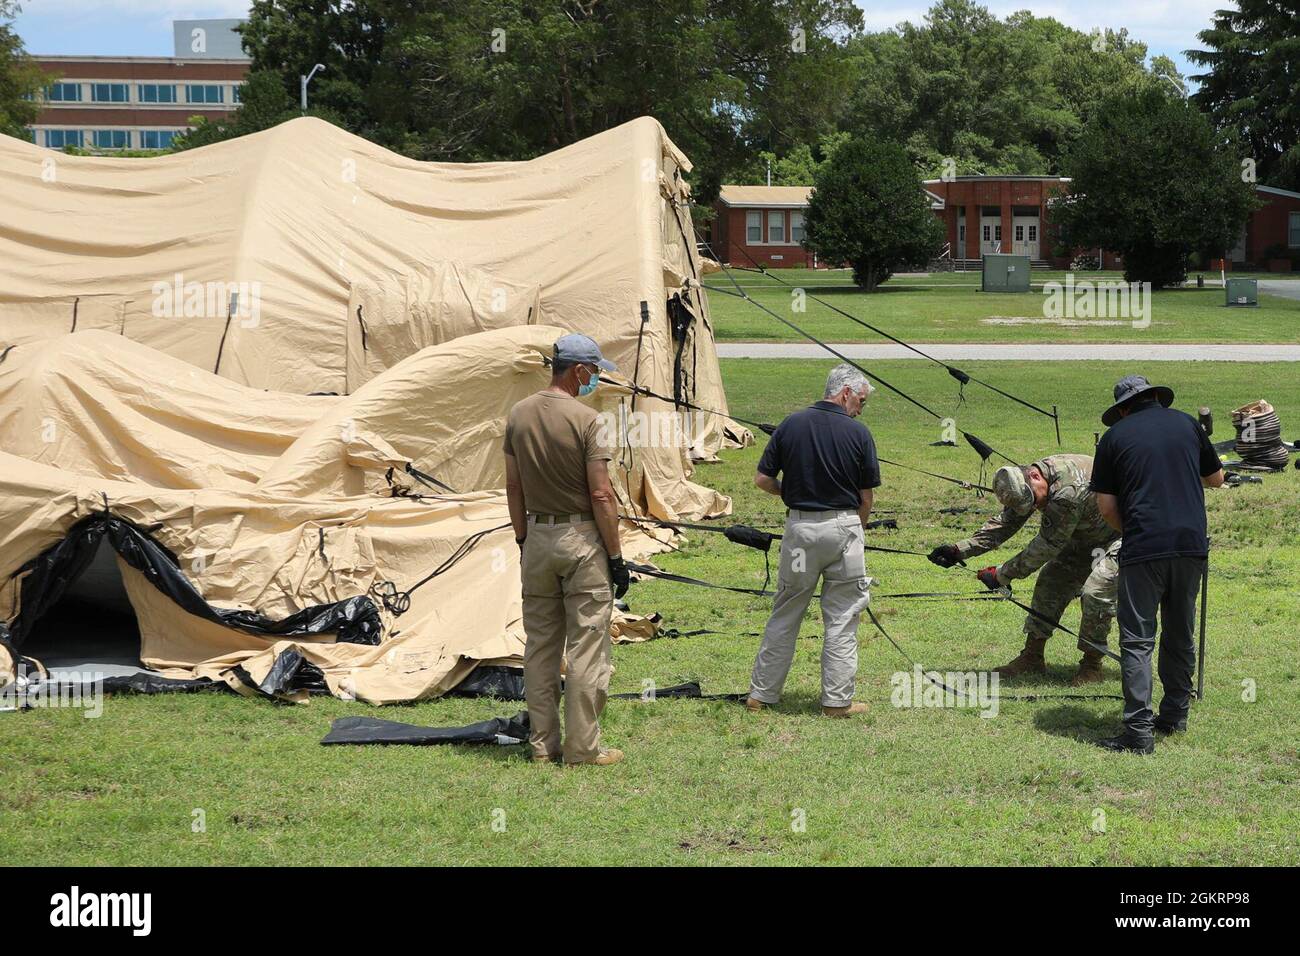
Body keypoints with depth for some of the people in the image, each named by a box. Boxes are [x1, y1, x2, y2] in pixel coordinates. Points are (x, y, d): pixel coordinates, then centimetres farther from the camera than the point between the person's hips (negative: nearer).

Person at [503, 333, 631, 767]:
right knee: (587, 646, 0)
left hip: (537, 537, 6)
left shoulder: (518, 414, 4)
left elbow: (513, 487, 9)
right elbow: (601, 495, -15)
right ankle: (582, 747, 1)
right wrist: (616, 556, -9)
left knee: (540, 645, 12)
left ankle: (542, 743, 15)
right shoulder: (585, 420, -15)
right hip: (581, 538, -6)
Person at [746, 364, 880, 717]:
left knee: (785, 614, 12)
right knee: (842, 618, 6)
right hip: (843, 527, -3)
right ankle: (837, 700, 7)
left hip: (800, 527, 3)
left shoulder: (791, 425, 0)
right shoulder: (858, 433, -6)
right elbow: (867, 497, 0)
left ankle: (762, 693, 16)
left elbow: (763, 480, 2)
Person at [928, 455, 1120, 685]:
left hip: (1118, 537, -8)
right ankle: (1032, 658, 11)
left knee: (1095, 590, -23)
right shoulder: (1023, 485, -11)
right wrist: (959, 550, -11)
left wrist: (1003, 575, -23)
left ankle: (1092, 664, -7)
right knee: (1050, 582, 2)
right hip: (1083, 539, 8)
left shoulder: (1069, 492, -38)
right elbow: (1004, 523, -2)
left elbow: (1046, 546, -31)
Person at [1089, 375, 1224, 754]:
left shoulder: (1115, 437, 4)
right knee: (1180, 635, 18)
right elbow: (1216, 478, 24)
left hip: (1144, 549, -3)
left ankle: (1139, 731, -9)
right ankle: (1175, 716, 27)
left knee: (1137, 641, -2)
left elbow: (1106, 507, 2)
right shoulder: (1186, 424, 12)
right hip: (1191, 544, 3)